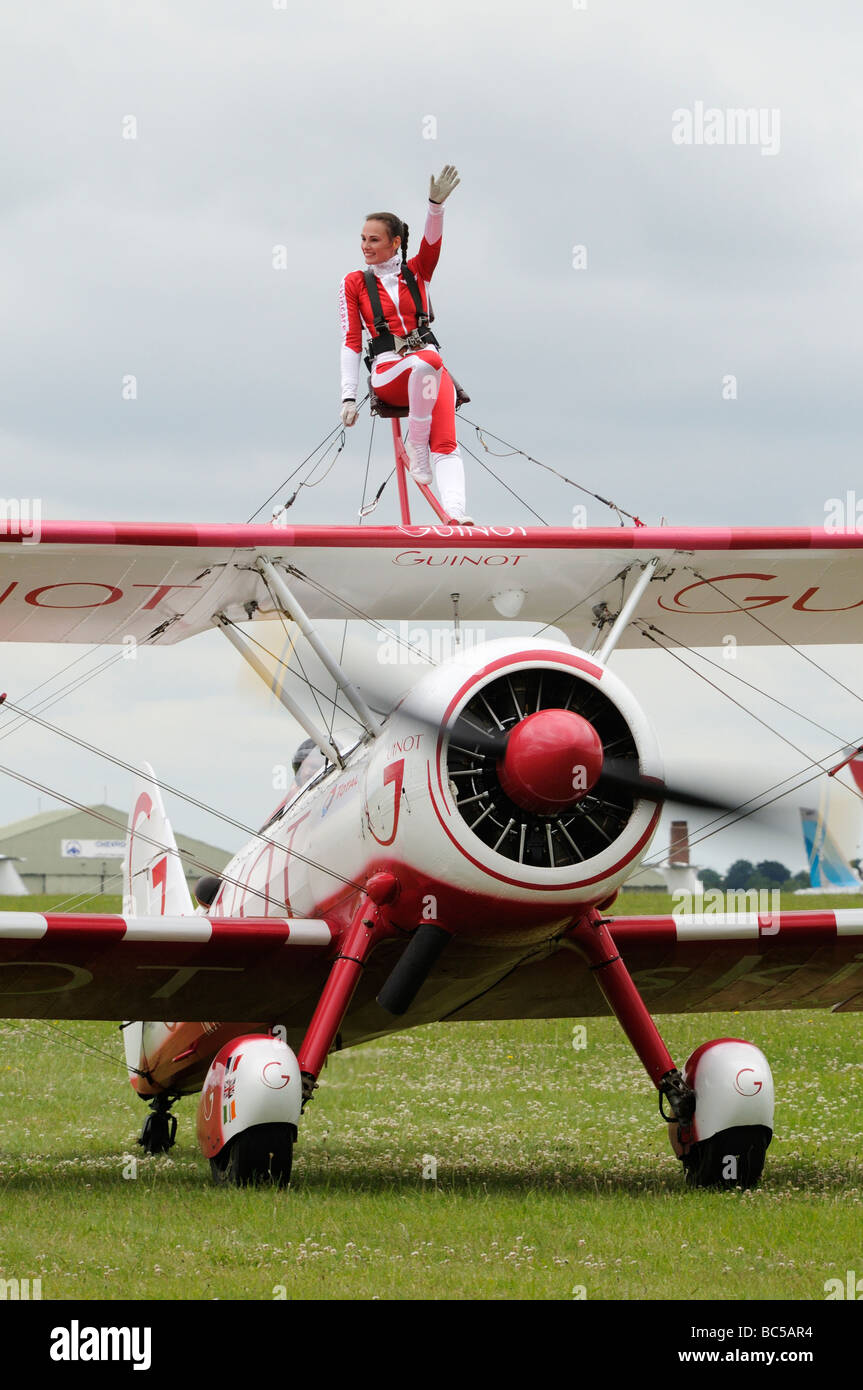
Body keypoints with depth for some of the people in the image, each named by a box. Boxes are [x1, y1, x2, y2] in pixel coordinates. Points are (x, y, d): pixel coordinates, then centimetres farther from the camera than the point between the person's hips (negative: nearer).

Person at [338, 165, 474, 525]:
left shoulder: (416, 272, 15)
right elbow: (351, 341, 6)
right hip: (387, 373, -2)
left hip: (430, 370, 2)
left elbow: (432, 240, -5)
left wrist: (437, 203, -26)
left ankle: (456, 512, -44)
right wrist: (349, 396, -5)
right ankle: (416, 448, -27)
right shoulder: (354, 283, 12)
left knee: (445, 444, -25)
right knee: (427, 361, -39)